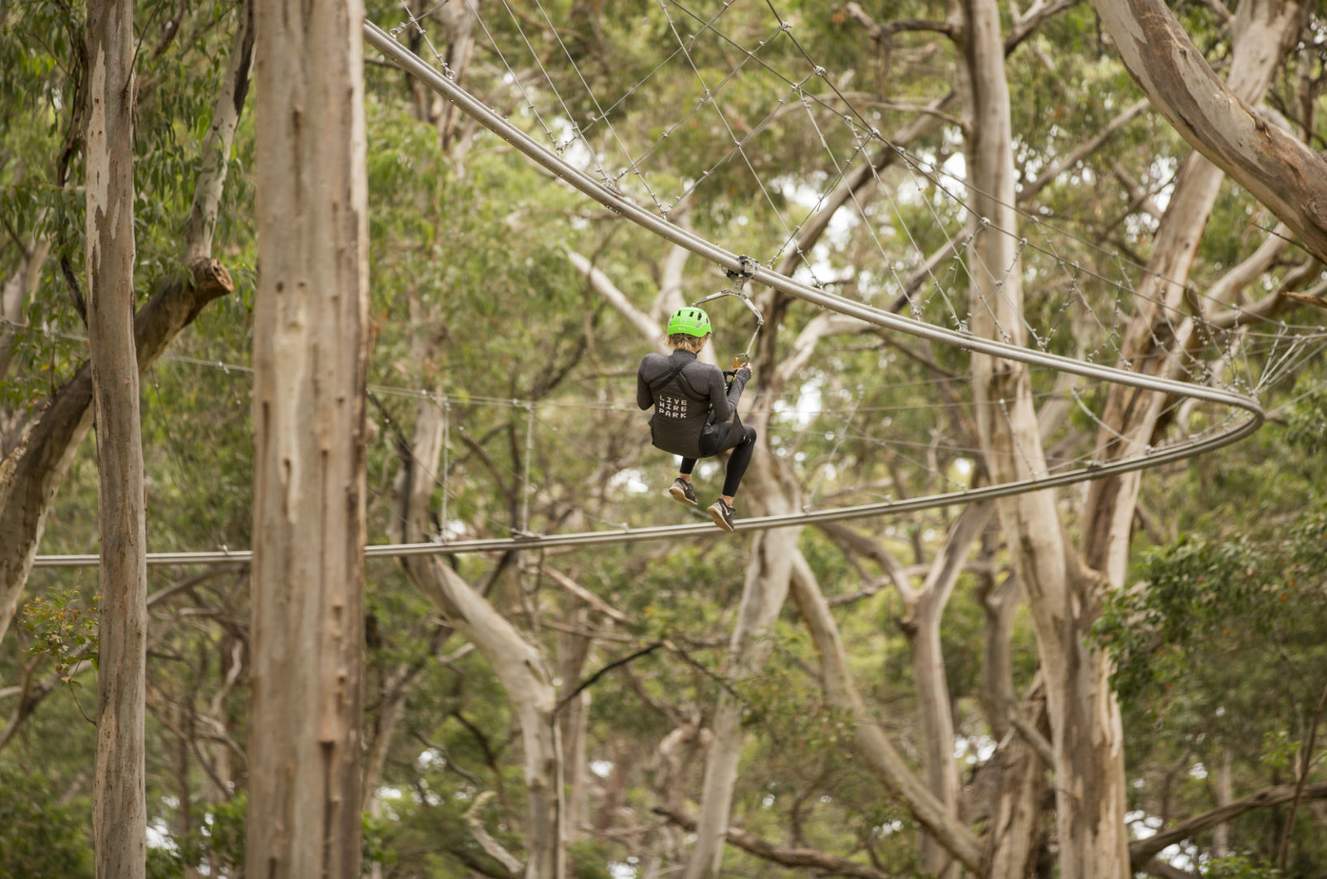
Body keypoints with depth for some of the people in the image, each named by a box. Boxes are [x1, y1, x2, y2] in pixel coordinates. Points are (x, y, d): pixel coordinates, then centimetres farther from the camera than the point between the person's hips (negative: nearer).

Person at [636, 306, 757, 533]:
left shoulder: (649, 364, -23)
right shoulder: (709, 374, -32)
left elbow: (643, 403, -6)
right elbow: (724, 415, -16)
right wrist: (741, 380, -2)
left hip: (662, 438, 4)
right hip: (697, 444, -4)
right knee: (748, 435, 28)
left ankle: (683, 481, 31)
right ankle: (726, 503, 21)